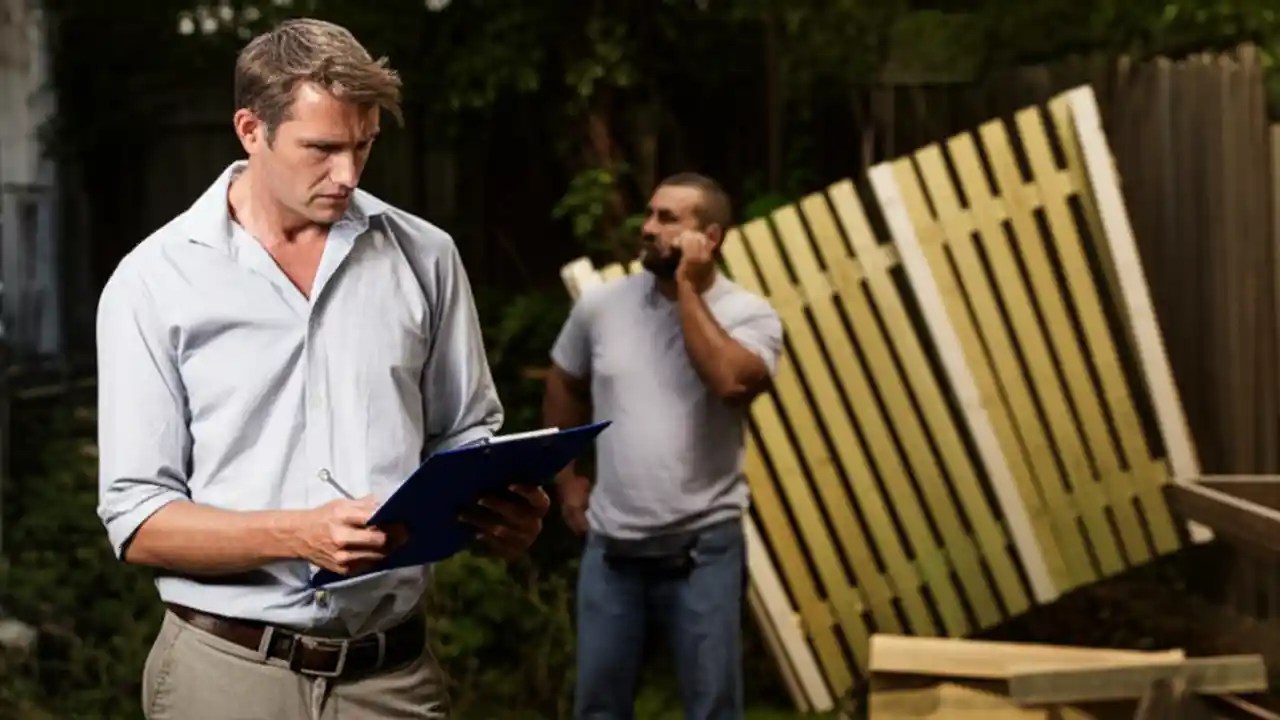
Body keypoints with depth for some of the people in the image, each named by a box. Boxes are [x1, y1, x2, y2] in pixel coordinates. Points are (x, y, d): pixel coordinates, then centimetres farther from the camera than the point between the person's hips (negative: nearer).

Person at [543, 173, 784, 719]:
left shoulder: (750, 315, -8)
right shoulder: (601, 305, 1)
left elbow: (732, 381, -29)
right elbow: (563, 387, 18)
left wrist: (688, 289, -20)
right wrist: (566, 478, 16)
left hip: (703, 548, -3)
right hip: (611, 546, 3)